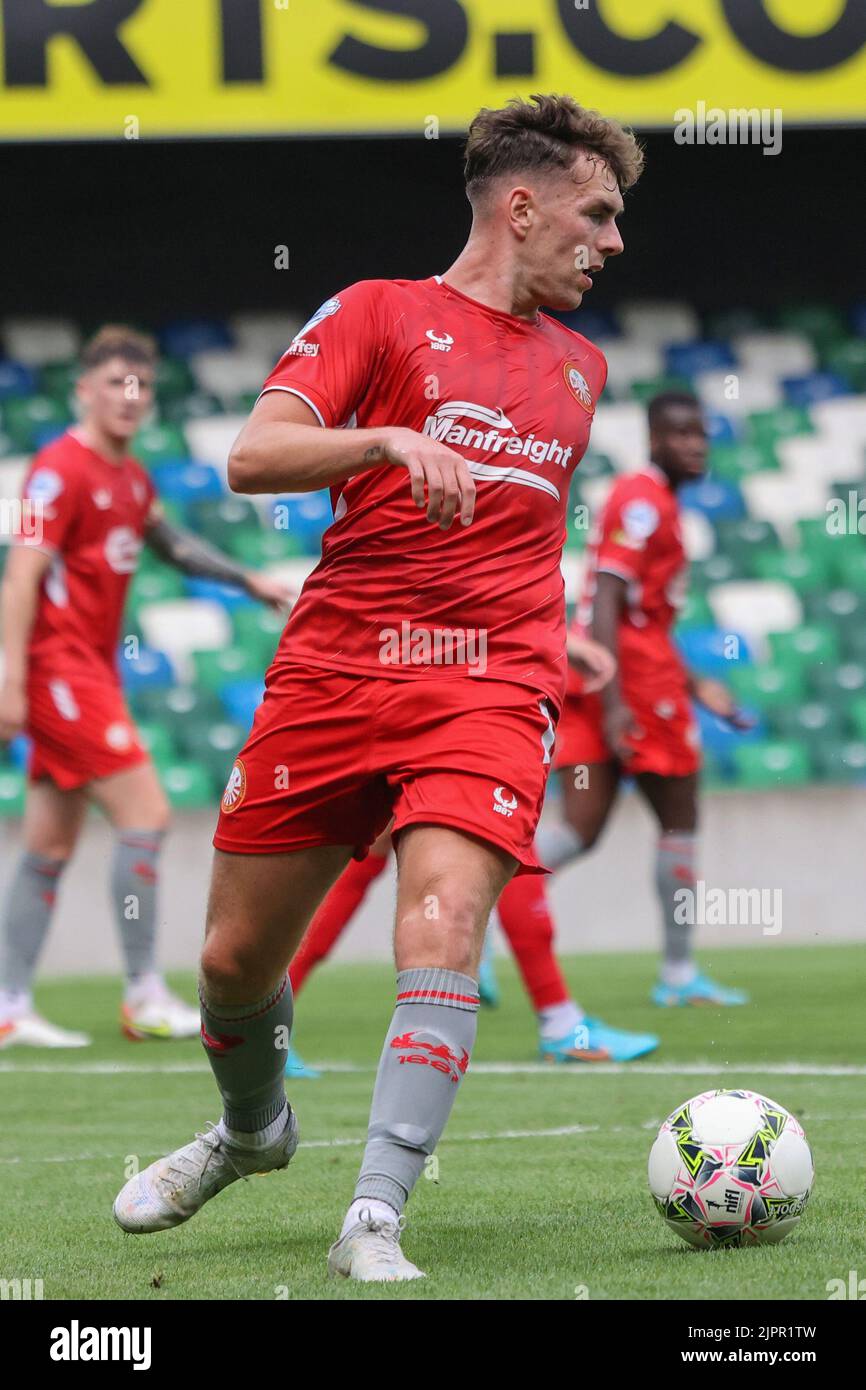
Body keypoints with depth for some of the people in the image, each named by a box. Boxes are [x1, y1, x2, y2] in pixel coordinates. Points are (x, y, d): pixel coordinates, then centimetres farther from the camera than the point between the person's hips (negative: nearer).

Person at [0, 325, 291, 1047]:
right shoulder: (61, 469, -12)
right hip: (59, 667, -9)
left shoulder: (130, 475, 15)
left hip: (92, 672, 9)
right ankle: (145, 996, -8)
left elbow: (172, 542, 33)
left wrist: (248, 580, 29)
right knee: (145, 811, -12)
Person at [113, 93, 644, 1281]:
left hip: (493, 683, 2)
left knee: (442, 928, -23)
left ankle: (374, 1222, -24)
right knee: (237, 957, 5)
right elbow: (251, 458, -9)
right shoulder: (382, 312, 4)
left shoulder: (580, 367, 19)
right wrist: (389, 440, -24)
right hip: (333, 668, -2)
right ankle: (252, 1128, 37)